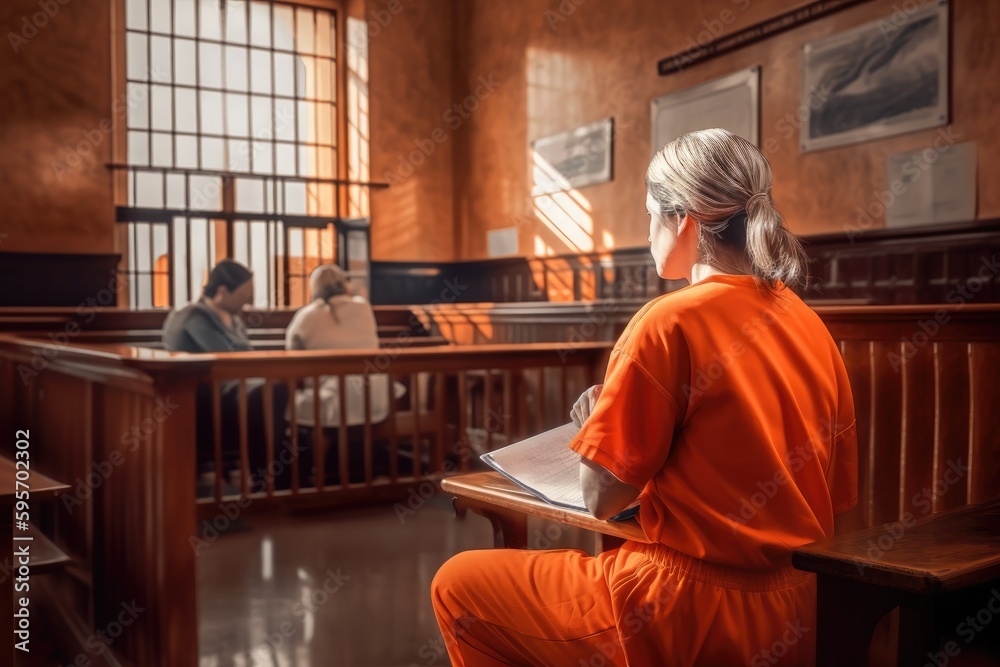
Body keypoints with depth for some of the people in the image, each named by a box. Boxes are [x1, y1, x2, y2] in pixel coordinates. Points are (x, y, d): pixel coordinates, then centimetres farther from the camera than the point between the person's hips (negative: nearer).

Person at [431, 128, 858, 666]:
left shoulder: (668, 323, -17)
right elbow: (839, 495, 10)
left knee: (457, 585, 9)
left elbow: (601, 496, -15)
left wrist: (596, 418, 5)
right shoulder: (810, 325, 3)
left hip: (695, 617, -8)